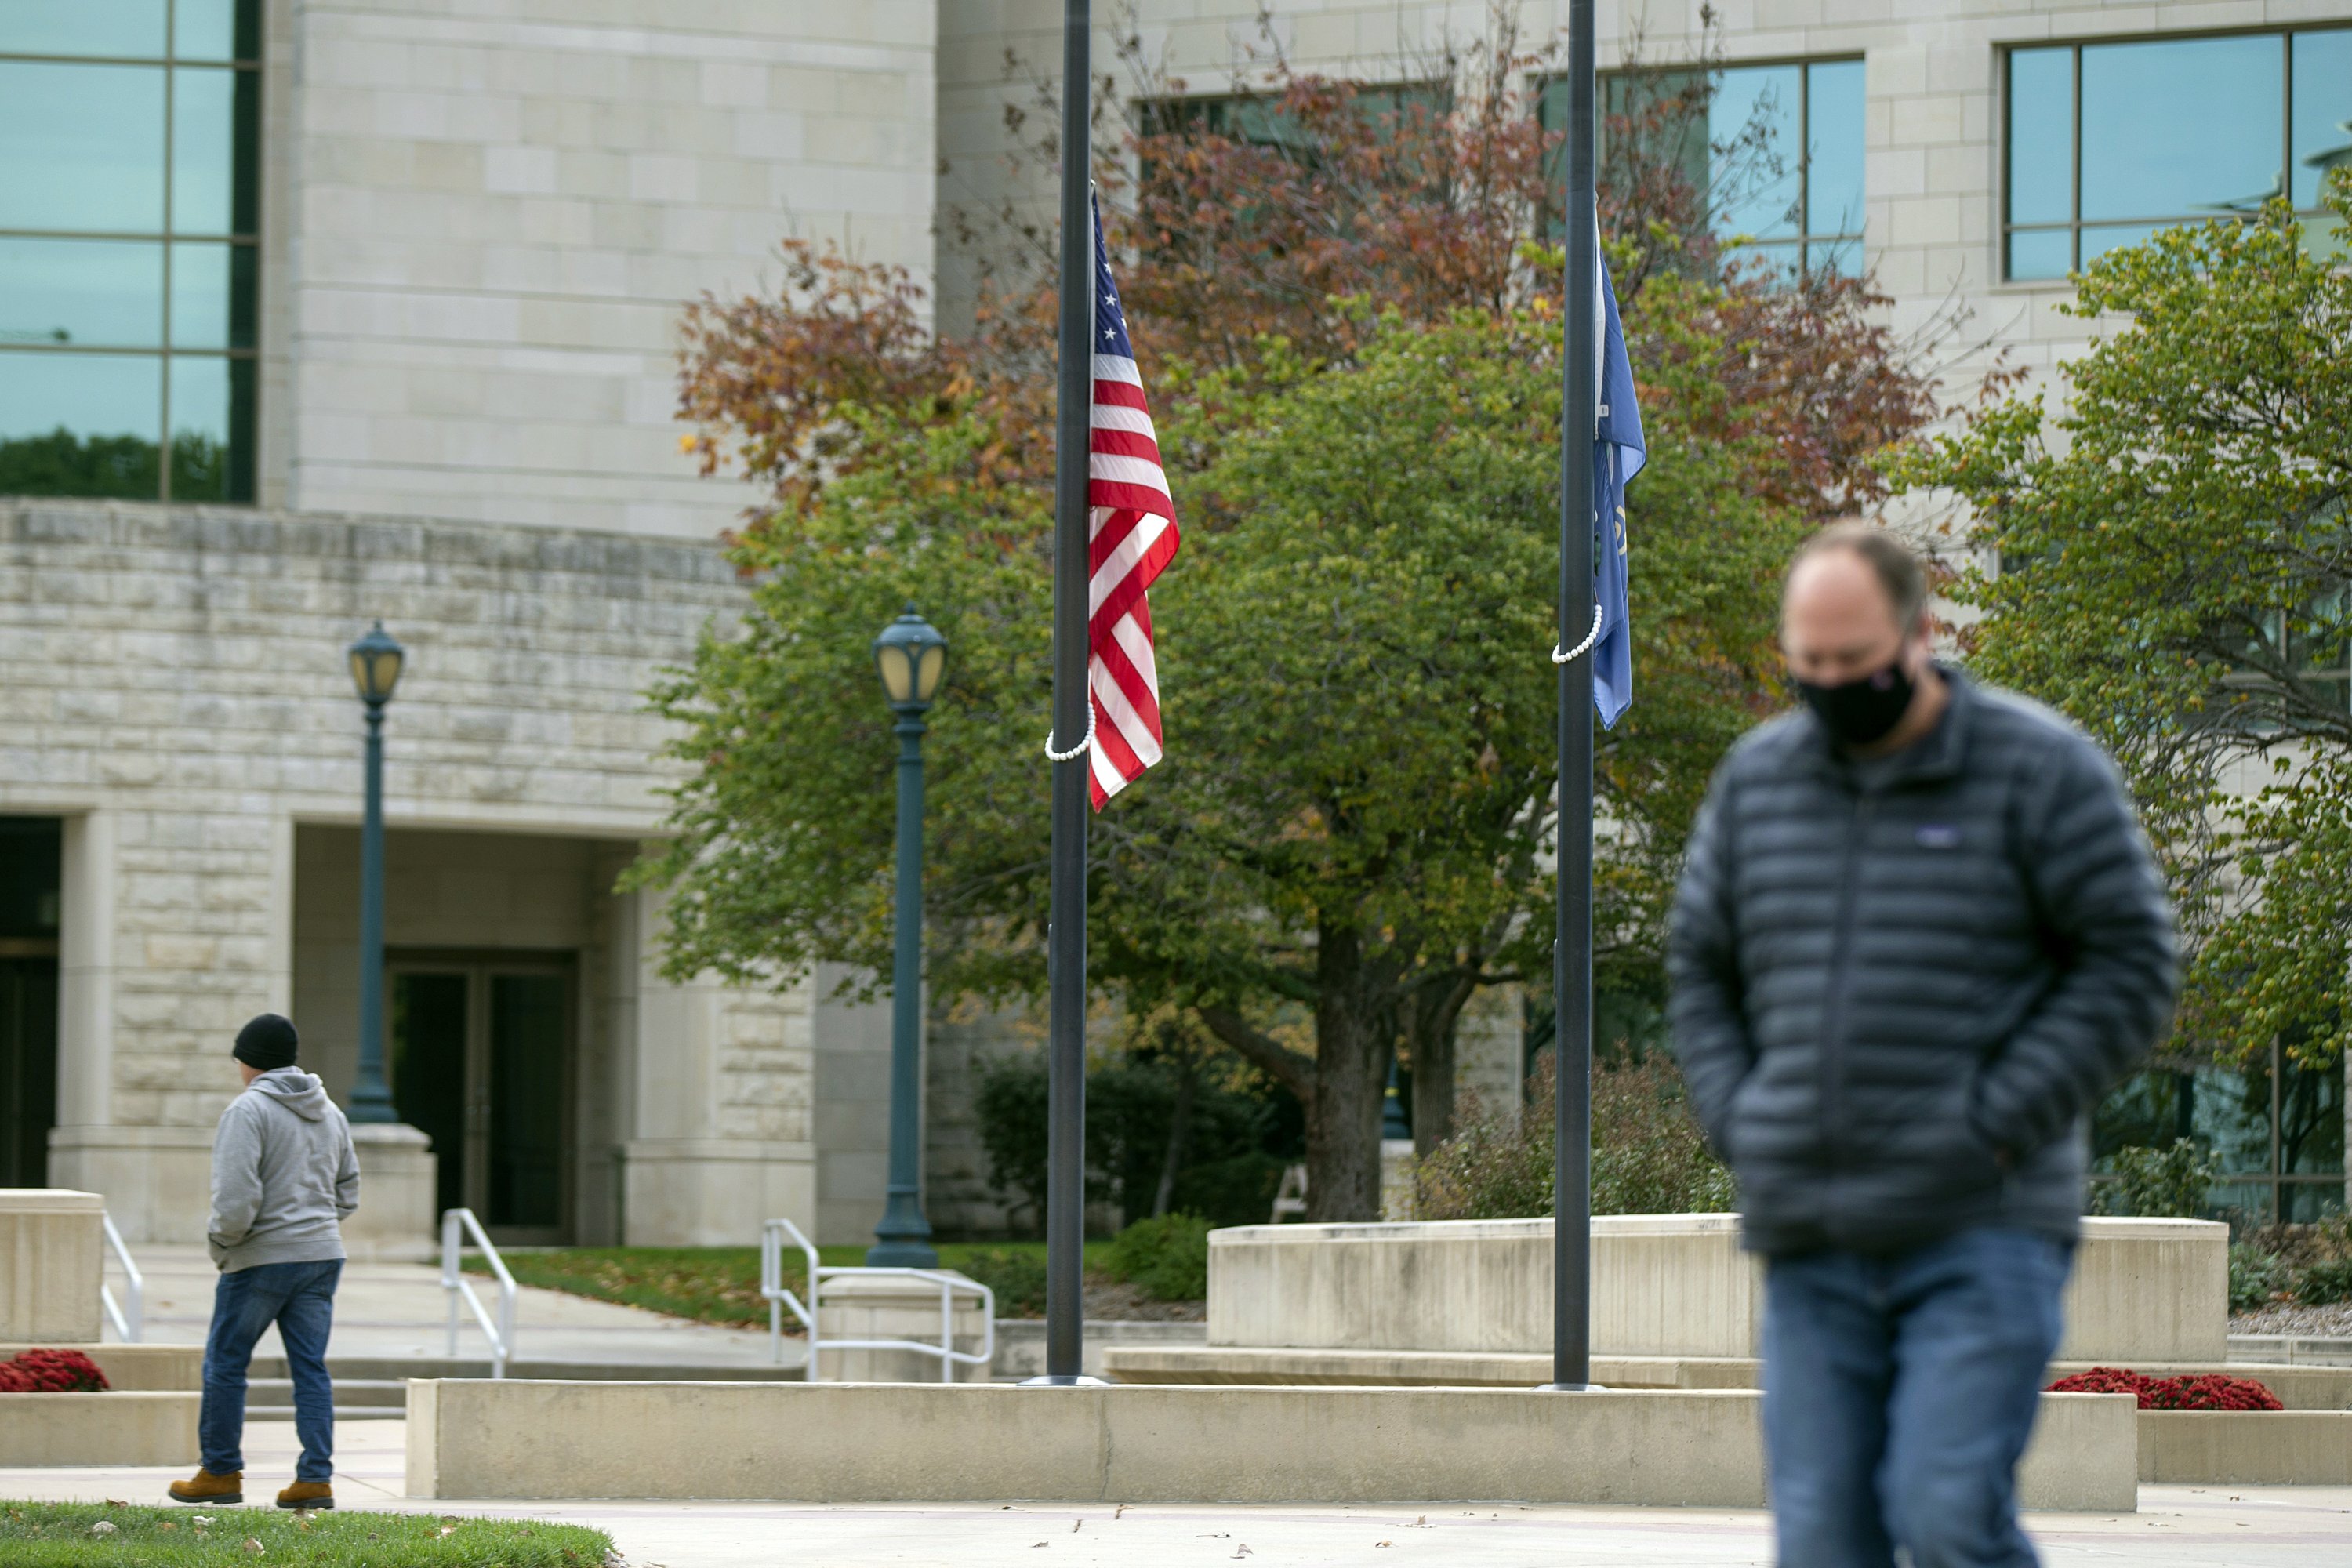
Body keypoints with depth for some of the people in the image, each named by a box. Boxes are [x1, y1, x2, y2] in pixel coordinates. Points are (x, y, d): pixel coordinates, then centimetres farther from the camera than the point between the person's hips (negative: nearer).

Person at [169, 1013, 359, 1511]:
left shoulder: (248, 1110, -11)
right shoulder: (328, 1111, 13)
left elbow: (237, 1196, -20)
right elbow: (347, 1193, 18)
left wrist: (221, 1241, -5)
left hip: (261, 1259, -6)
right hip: (322, 1254, 6)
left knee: (225, 1363, 7)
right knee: (310, 1368, 6)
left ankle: (221, 1472, 12)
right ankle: (316, 1478, 0)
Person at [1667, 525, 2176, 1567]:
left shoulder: (2040, 770, -2)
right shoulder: (1758, 779, 13)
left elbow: (2131, 966, -3)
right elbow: (1700, 969, 21)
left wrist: (1997, 1126, -11)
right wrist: (1738, 1124, 5)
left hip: (1983, 1234, -5)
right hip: (1809, 1243, 5)